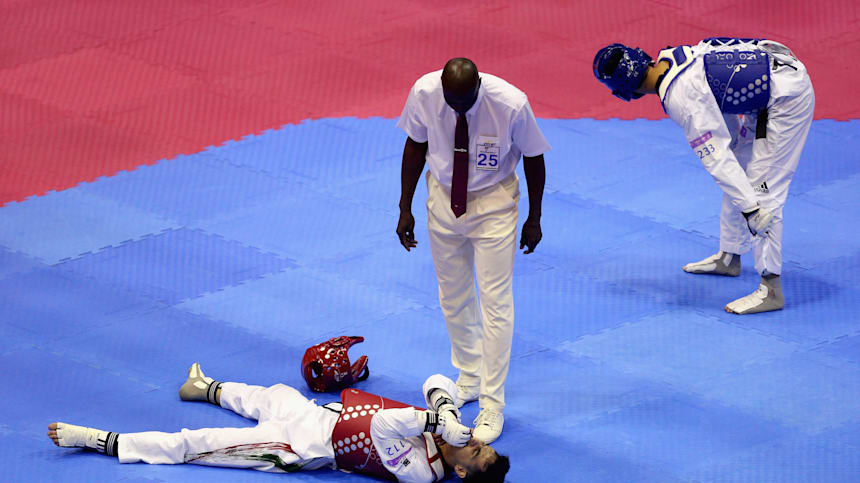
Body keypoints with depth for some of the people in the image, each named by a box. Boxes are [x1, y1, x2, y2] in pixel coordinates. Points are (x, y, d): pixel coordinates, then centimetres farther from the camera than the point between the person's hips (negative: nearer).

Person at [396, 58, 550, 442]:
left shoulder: (511, 104, -28)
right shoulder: (424, 93, -20)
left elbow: (533, 157, -11)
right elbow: (415, 146, -3)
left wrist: (534, 218, -2)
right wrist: (405, 209, 1)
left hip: (493, 202, -3)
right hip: (444, 198, 3)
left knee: (496, 302, -3)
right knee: (453, 297, 15)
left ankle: (492, 404, 5)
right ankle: (469, 379, 36)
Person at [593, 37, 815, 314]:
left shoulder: (679, 96, -26)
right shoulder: (669, 57, 1)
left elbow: (715, 155, -27)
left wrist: (750, 207, -27)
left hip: (788, 98, -10)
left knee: (762, 186, -11)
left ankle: (771, 289, -9)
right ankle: (729, 257, 35)